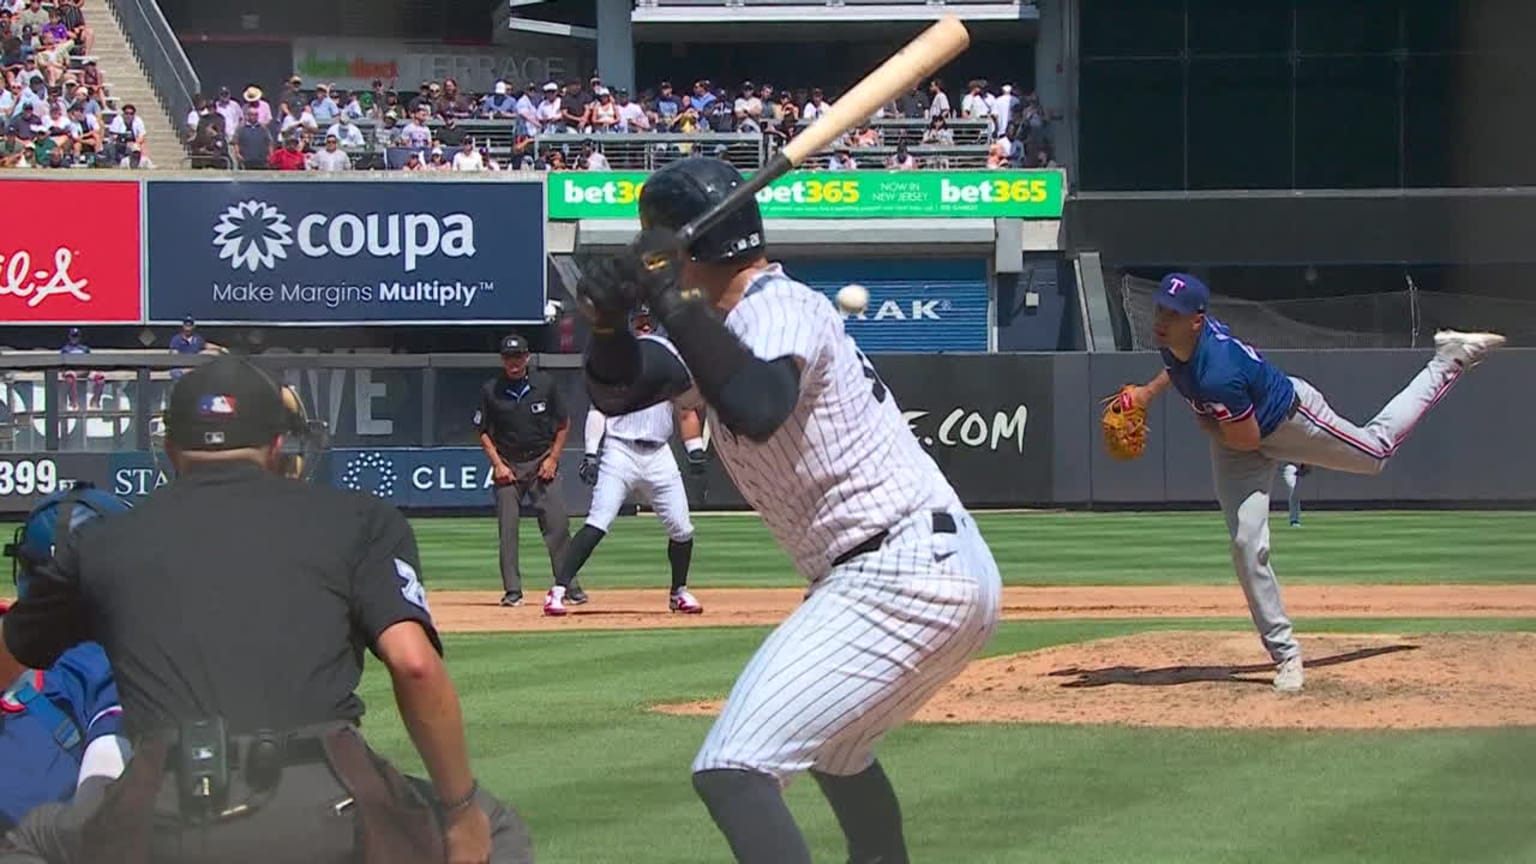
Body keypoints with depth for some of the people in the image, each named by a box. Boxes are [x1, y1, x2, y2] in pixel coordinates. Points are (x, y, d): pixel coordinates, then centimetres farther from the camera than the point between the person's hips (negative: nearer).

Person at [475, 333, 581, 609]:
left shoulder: (545, 385, -1)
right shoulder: (490, 390, -2)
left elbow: (563, 424, 8)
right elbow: (483, 431, 6)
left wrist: (553, 459, -1)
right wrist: (497, 464, -5)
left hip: (542, 464, 0)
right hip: (507, 465, 0)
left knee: (557, 524, -7)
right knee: (507, 528, -4)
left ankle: (569, 587, -1)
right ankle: (512, 591, 2)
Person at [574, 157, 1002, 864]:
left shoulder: (777, 309, -11)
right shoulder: (726, 327, 18)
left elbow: (758, 409, -31)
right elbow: (618, 389, 15)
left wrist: (670, 300, -25)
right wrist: (609, 322, -5)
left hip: (898, 576, -11)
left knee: (732, 772, -17)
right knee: (832, 745, 35)